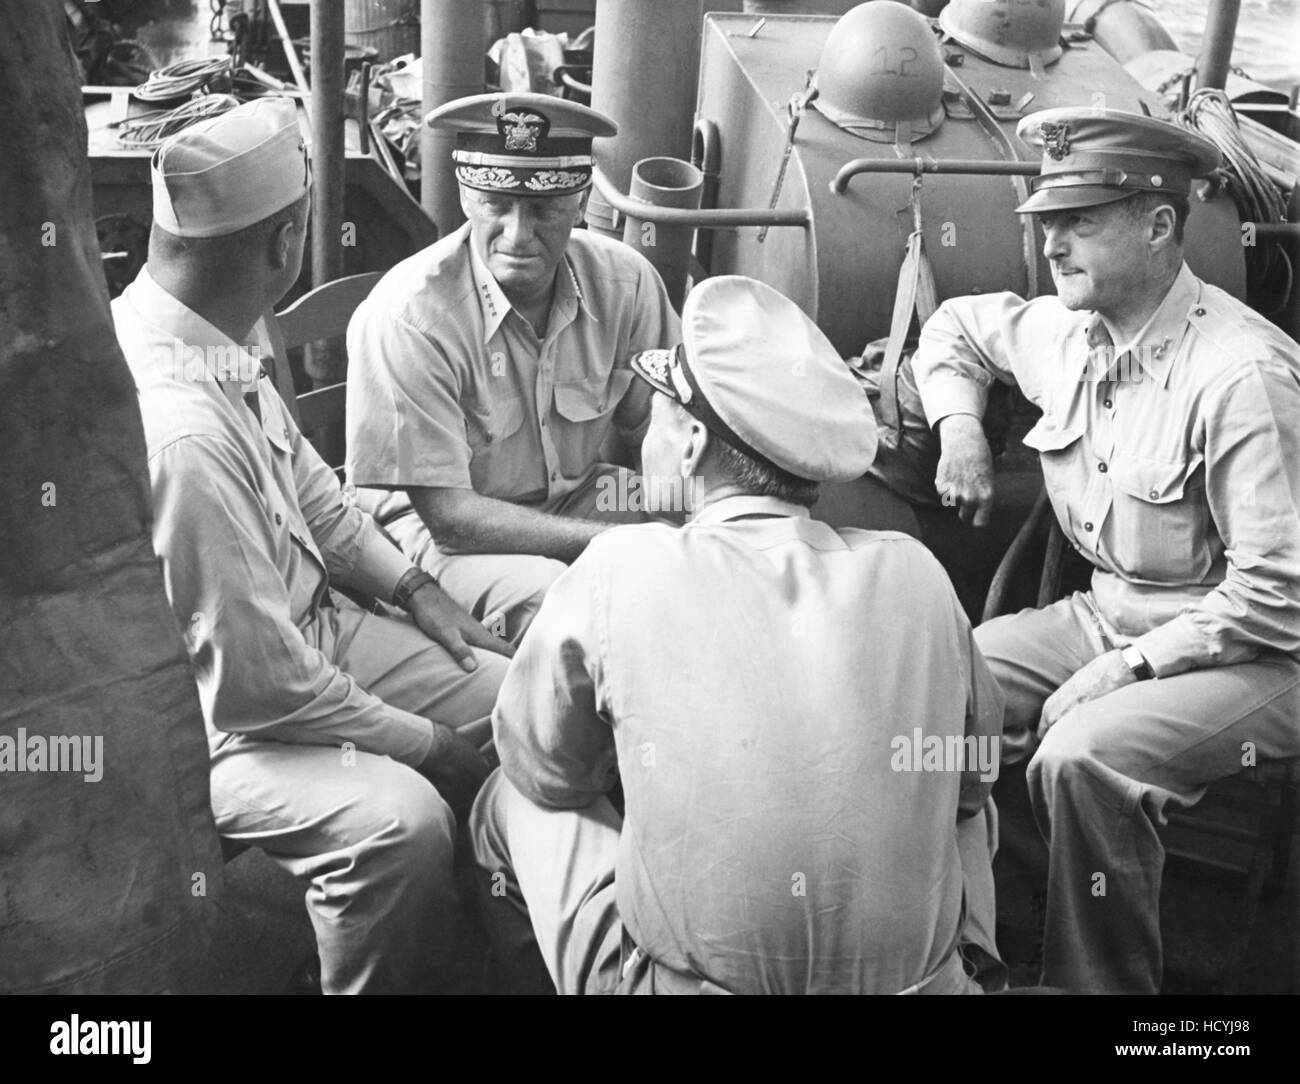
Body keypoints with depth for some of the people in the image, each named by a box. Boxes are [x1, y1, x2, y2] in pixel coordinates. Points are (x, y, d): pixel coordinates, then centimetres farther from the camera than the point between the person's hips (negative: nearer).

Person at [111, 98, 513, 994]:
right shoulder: (178, 433, -34)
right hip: (217, 718, -9)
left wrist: (412, 587, 6)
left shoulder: (217, 336, -5)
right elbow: (261, 685, -28)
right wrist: (425, 741, -15)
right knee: (400, 821, -31)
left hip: (315, 626, 9)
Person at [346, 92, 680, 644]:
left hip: (581, 499, 5)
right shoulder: (407, 315, -25)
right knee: (547, 597, -34)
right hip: (439, 532, -5)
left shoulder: (624, 281, -10)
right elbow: (447, 513, -24)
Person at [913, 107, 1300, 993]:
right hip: (1108, 614, 7)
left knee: (1081, 754, -32)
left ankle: (1100, 984, -9)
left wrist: (1124, 668, -21)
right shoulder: (1066, 331, 0)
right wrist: (960, 429, 6)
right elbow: (955, 327, 23)